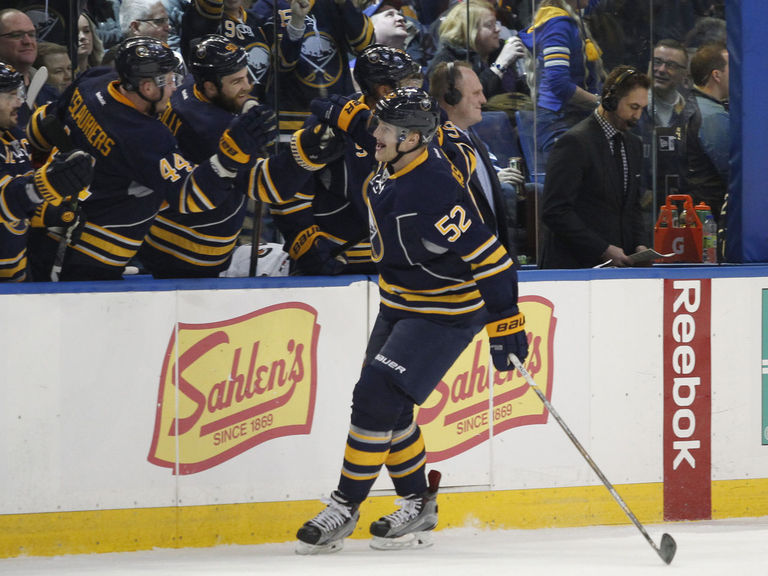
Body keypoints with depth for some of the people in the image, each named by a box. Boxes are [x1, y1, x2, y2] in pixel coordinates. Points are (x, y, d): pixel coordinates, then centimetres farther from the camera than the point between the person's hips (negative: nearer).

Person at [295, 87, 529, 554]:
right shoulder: (392, 168, -5)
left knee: (377, 398, -14)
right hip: (399, 304, 9)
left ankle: (344, 508, -4)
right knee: (383, 404, 10)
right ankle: (418, 504, 24)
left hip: (443, 314, -9)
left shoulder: (434, 191, -31)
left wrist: (506, 322, -28)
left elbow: (487, 255, -30)